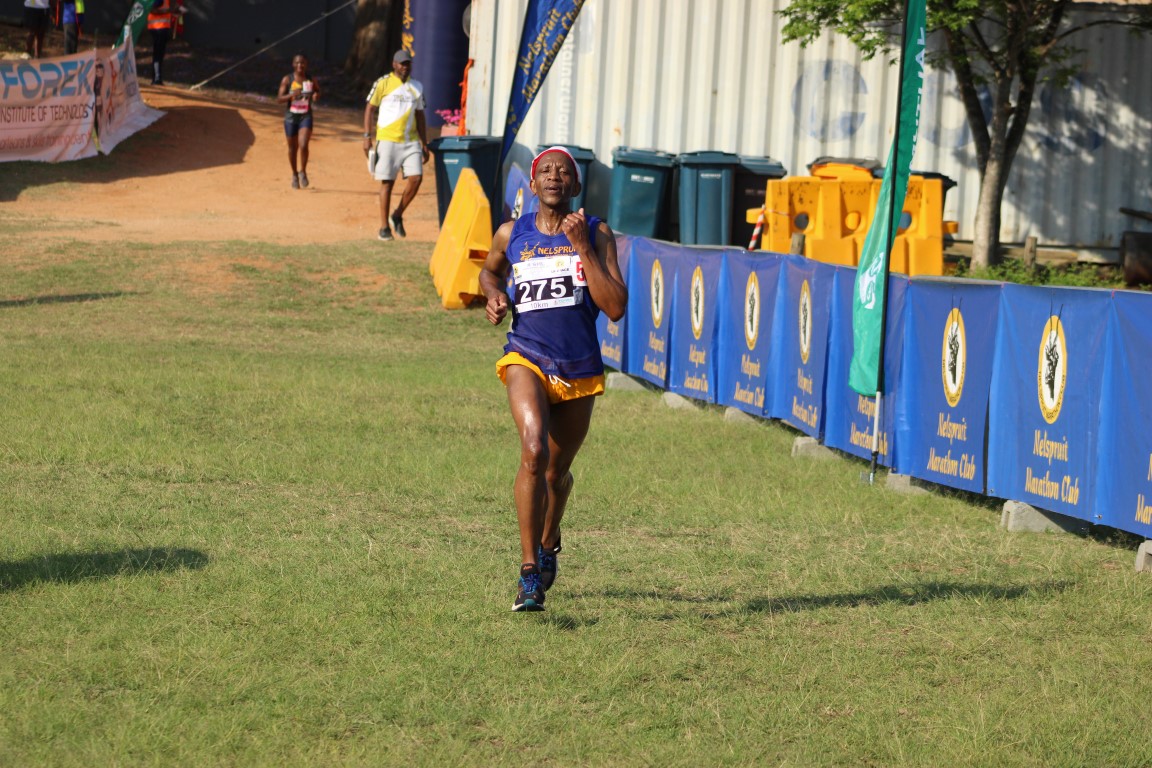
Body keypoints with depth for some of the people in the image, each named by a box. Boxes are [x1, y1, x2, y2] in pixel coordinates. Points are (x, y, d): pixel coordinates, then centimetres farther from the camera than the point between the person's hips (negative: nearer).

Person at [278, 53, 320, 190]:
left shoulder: (311, 80, 1)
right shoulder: (287, 80, -4)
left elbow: (318, 90, 18)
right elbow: (279, 99, -8)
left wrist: (316, 95, -6)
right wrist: (291, 95, -27)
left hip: (306, 116, 0)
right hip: (291, 116, 0)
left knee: (303, 145, -18)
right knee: (293, 148, 11)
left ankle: (303, 172, 3)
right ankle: (294, 175, 30)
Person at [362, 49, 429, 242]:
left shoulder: (417, 87, 13)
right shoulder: (383, 83, 0)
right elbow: (370, 109, 1)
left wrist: (424, 144, 15)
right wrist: (367, 136, -7)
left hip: (411, 141, 4)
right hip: (387, 139, -4)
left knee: (416, 177, -10)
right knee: (387, 182, -2)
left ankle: (398, 215, 9)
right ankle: (384, 226, 5)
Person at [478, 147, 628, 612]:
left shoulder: (597, 235, -1)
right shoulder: (511, 235, 4)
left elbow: (615, 308, -12)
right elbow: (489, 271, 27)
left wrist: (582, 248, -16)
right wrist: (495, 297, 4)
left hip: (580, 368, 2)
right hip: (527, 358, -1)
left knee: (557, 472, 17)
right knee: (534, 452, -27)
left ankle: (549, 543, 50)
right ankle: (529, 574, -25)